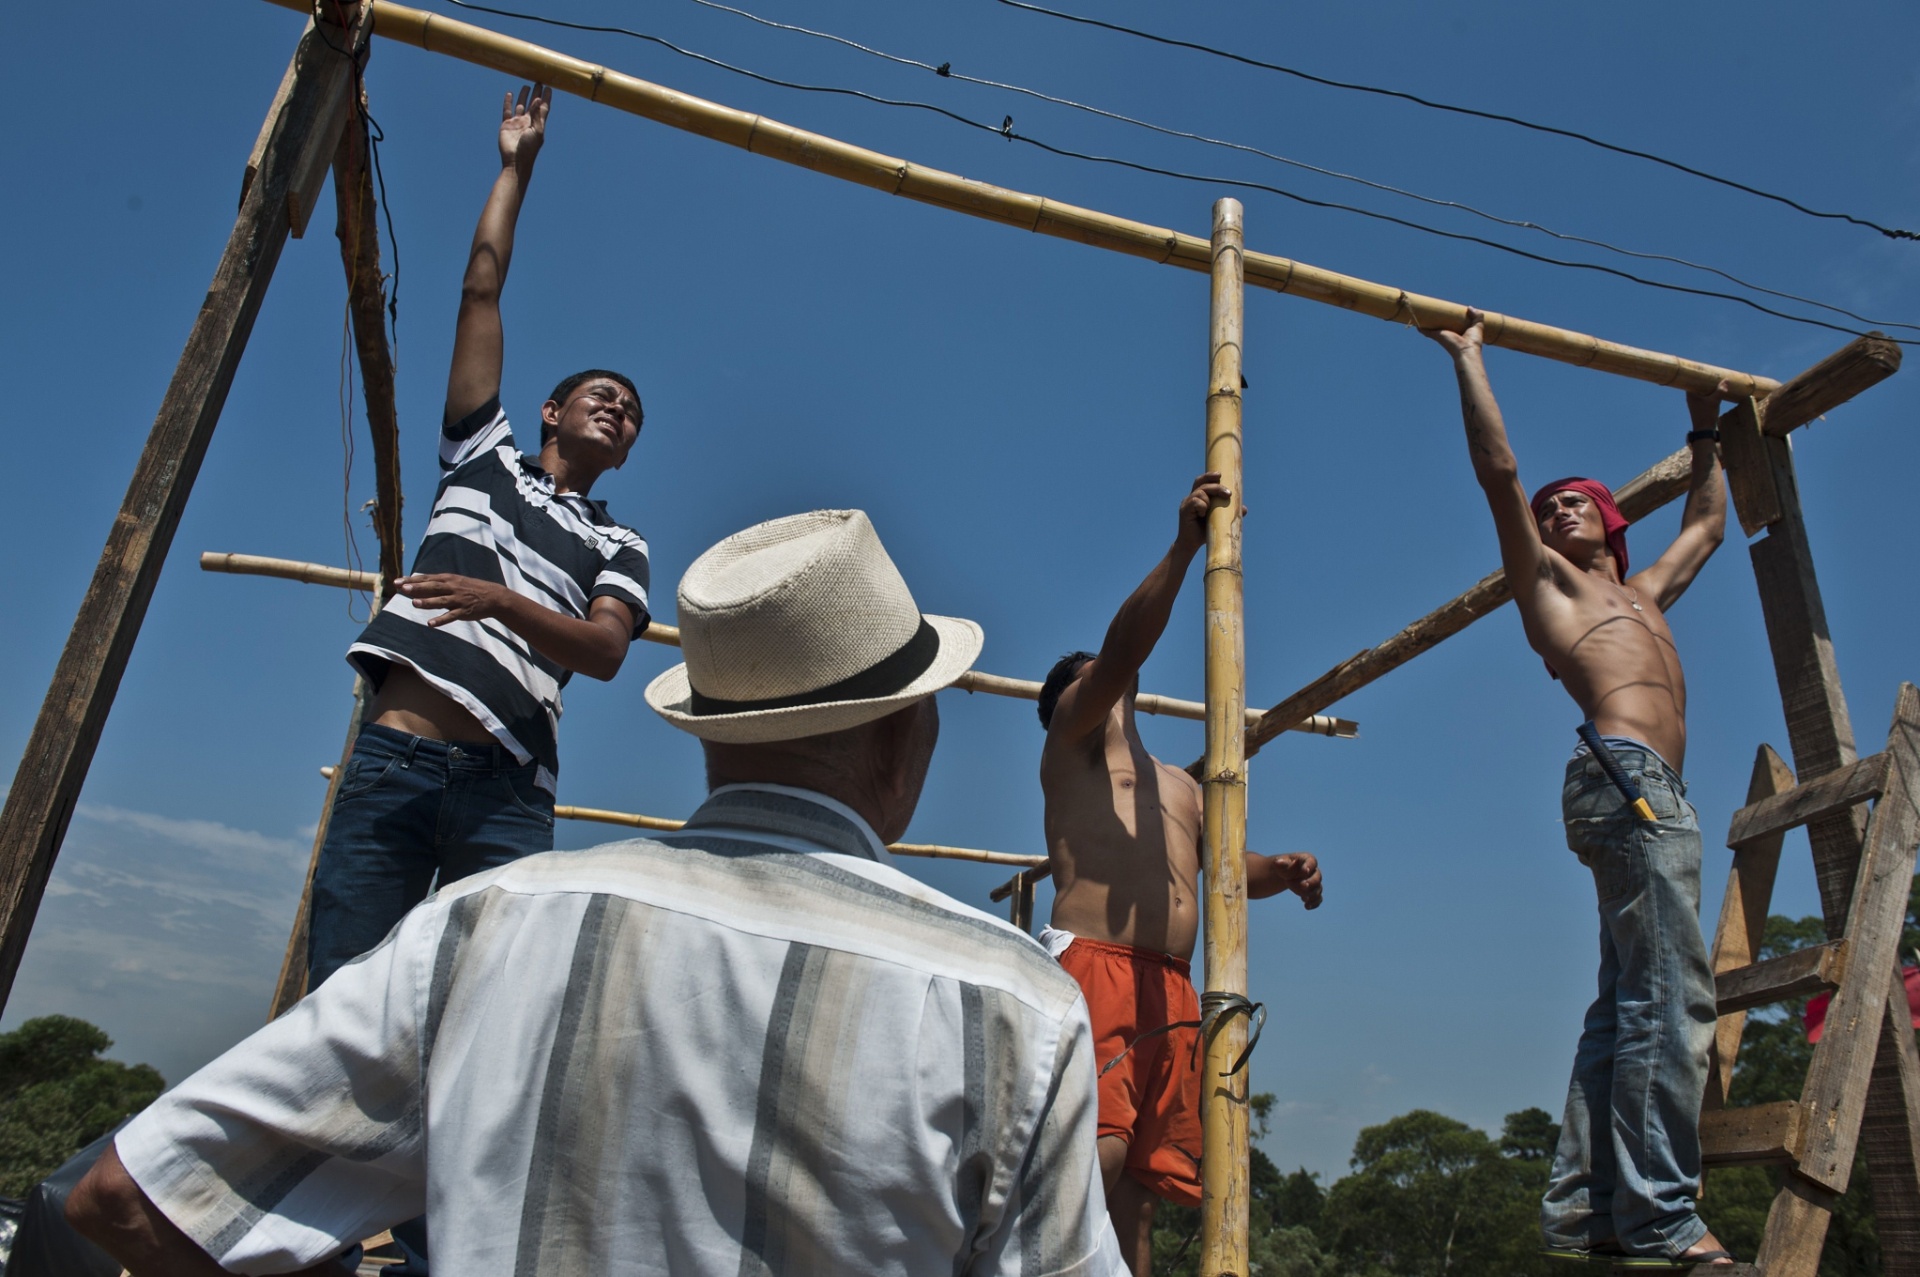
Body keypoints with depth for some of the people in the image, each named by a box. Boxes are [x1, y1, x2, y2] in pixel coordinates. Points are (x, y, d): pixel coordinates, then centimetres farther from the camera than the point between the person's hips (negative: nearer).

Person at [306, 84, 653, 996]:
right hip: (393, 757, 0)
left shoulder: (618, 546, 20)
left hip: (507, 790, 0)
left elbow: (604, 650, 0)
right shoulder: (484, 458, 22)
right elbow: (480, 291, 20)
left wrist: (496, 599, -17)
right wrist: (517, 166, 24)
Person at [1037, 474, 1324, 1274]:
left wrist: (1282, 872, 4)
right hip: (1095, 966, -7)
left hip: (1171, 991, 7)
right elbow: (1124, 647, -5)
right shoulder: (1073, 742, 11)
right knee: (1095, 1152, -23)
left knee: (1139, 1187, 3)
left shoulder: (1178, 785, 33)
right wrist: (1183, 549, -14)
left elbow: (1228, 865, 27)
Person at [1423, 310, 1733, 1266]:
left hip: (1648, 794, 8)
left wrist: (1705, 433, 51)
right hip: (1627, 775, -8)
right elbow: (1499, 471, 3)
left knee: (1630, 1007, 4)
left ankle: (1582, 1208, 5)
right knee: (1672, 998, -16)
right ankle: (1660, 1217, -15)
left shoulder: (1642, 594, 33)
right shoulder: (1546, 577, 13)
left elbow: (1706, 523, 48)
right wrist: (1469, 358, 8)